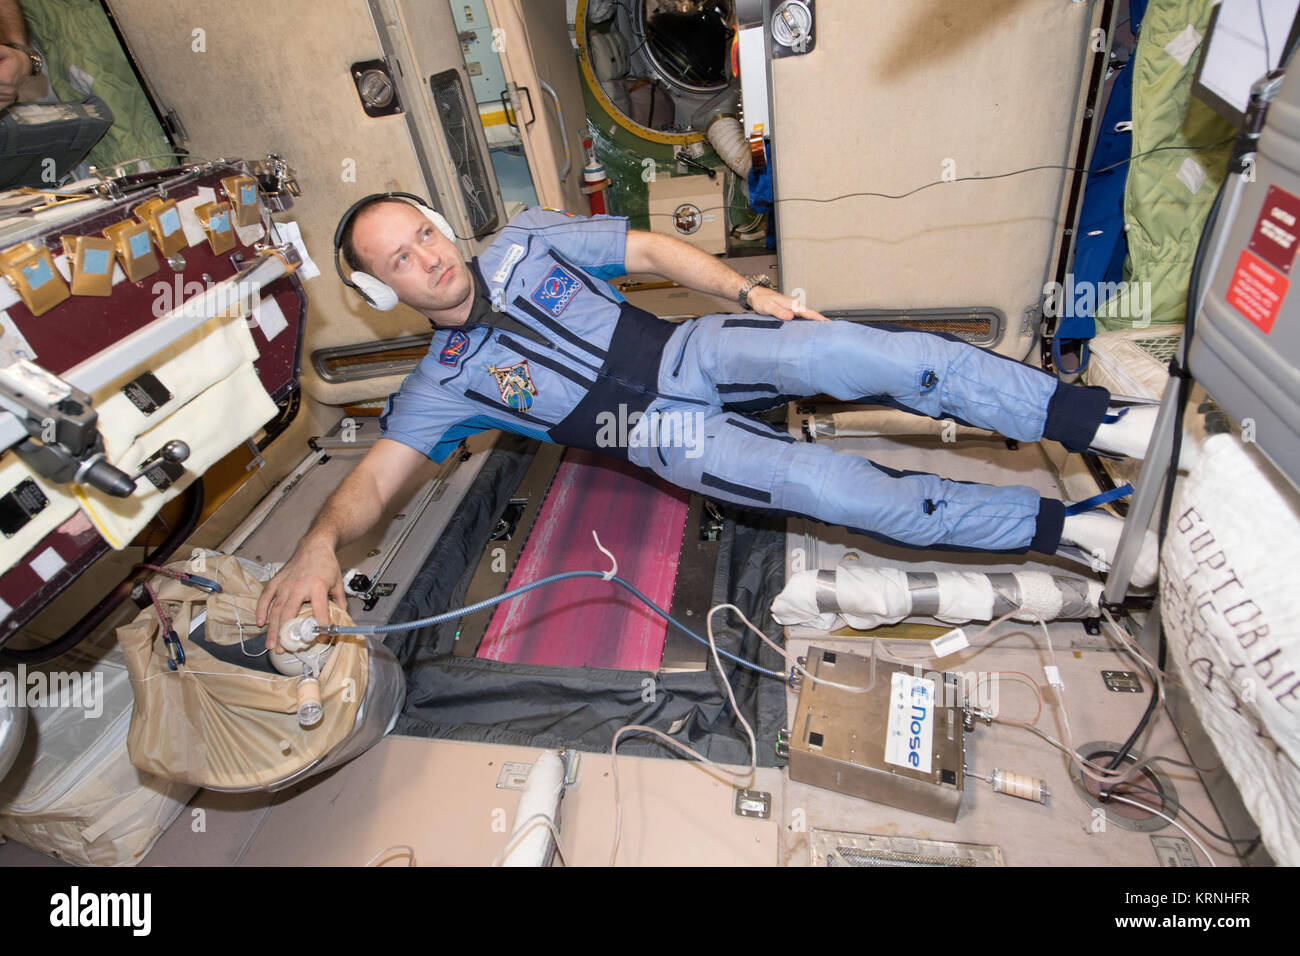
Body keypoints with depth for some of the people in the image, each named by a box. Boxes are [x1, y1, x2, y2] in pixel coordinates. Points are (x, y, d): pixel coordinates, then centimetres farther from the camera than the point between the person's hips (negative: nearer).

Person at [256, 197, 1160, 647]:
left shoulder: (523, 240, 10)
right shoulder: (442, 384, 4)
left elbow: (649, 247, 10)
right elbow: (375, 478, -5)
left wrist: (750, 291, -1)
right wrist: (319, 544, -26)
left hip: (688, 350, 3)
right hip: (654, 431, -2)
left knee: (849, 350, -25)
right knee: (822, 482, -25)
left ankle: (1094, 418, -19)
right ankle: (1061, 525, -17)